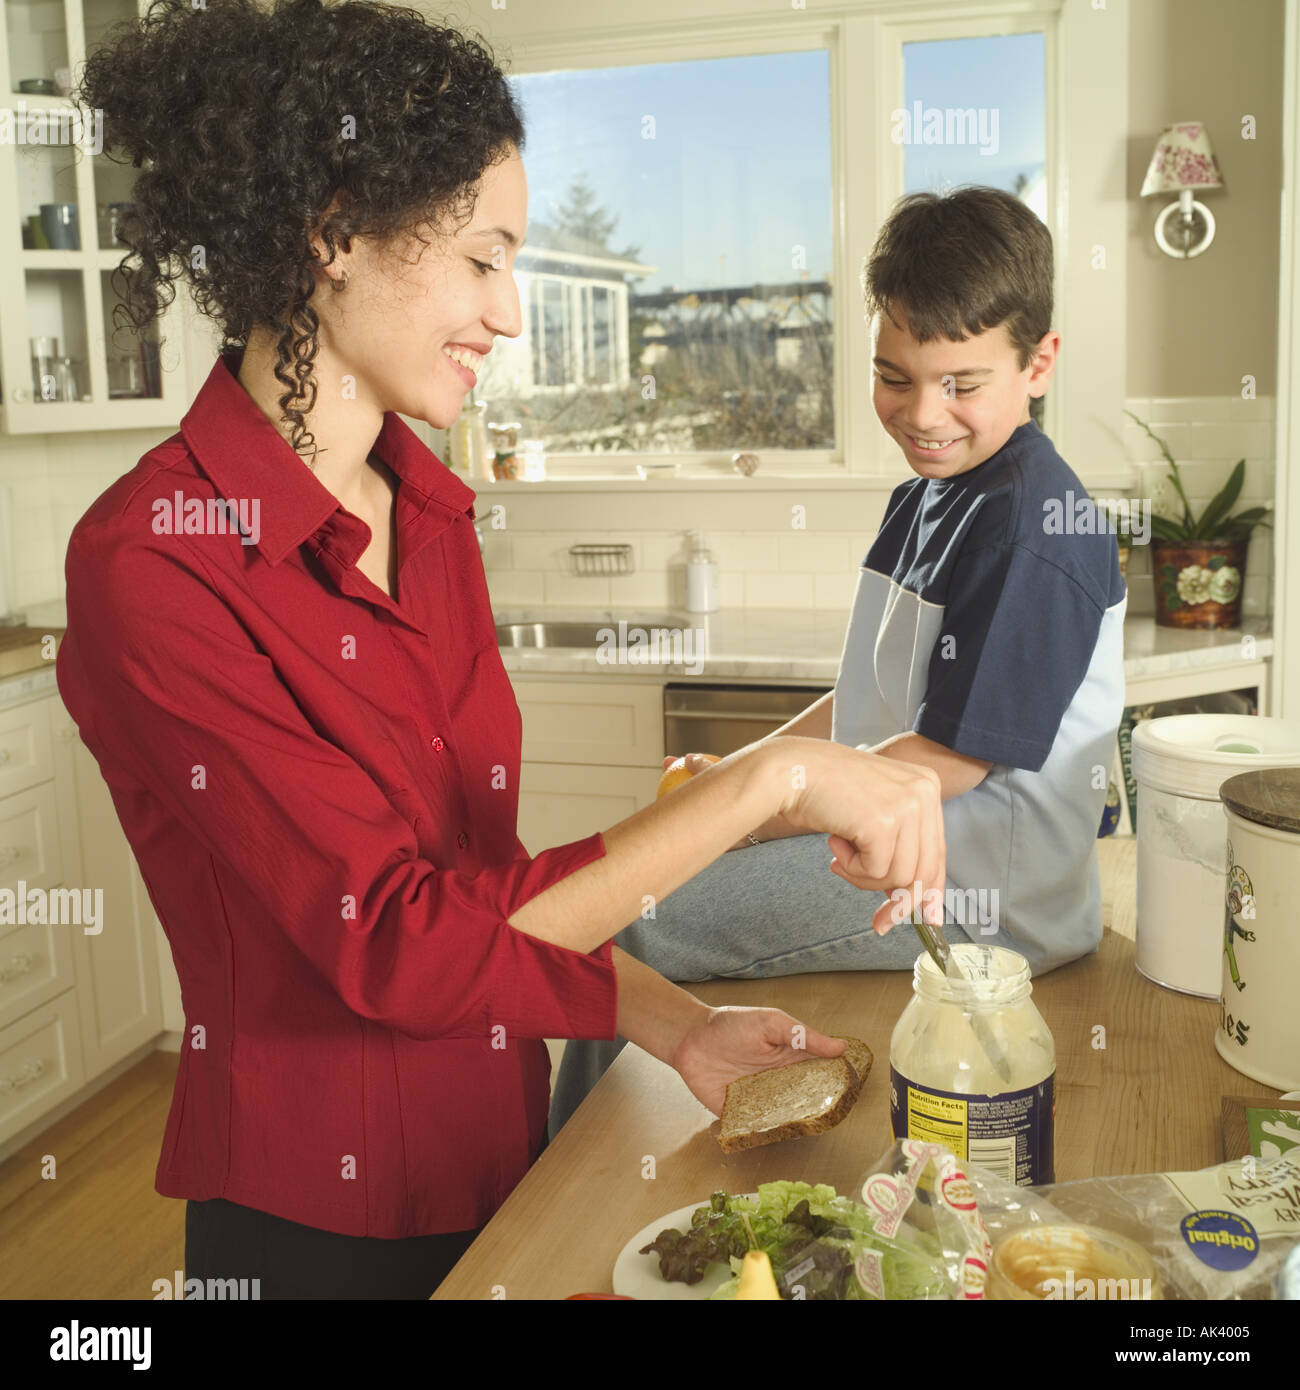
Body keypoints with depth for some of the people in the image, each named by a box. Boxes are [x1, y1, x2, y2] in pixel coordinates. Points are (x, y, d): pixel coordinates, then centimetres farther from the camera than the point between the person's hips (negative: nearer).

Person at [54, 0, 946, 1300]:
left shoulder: (430, 513, 1)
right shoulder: (151, 562, -21)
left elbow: (473, 876, 6)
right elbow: (398, 945, -27)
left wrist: (677, 1027, -4)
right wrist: (771, 777, -28)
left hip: (497, 1168, 6)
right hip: (313, 1227, -6)